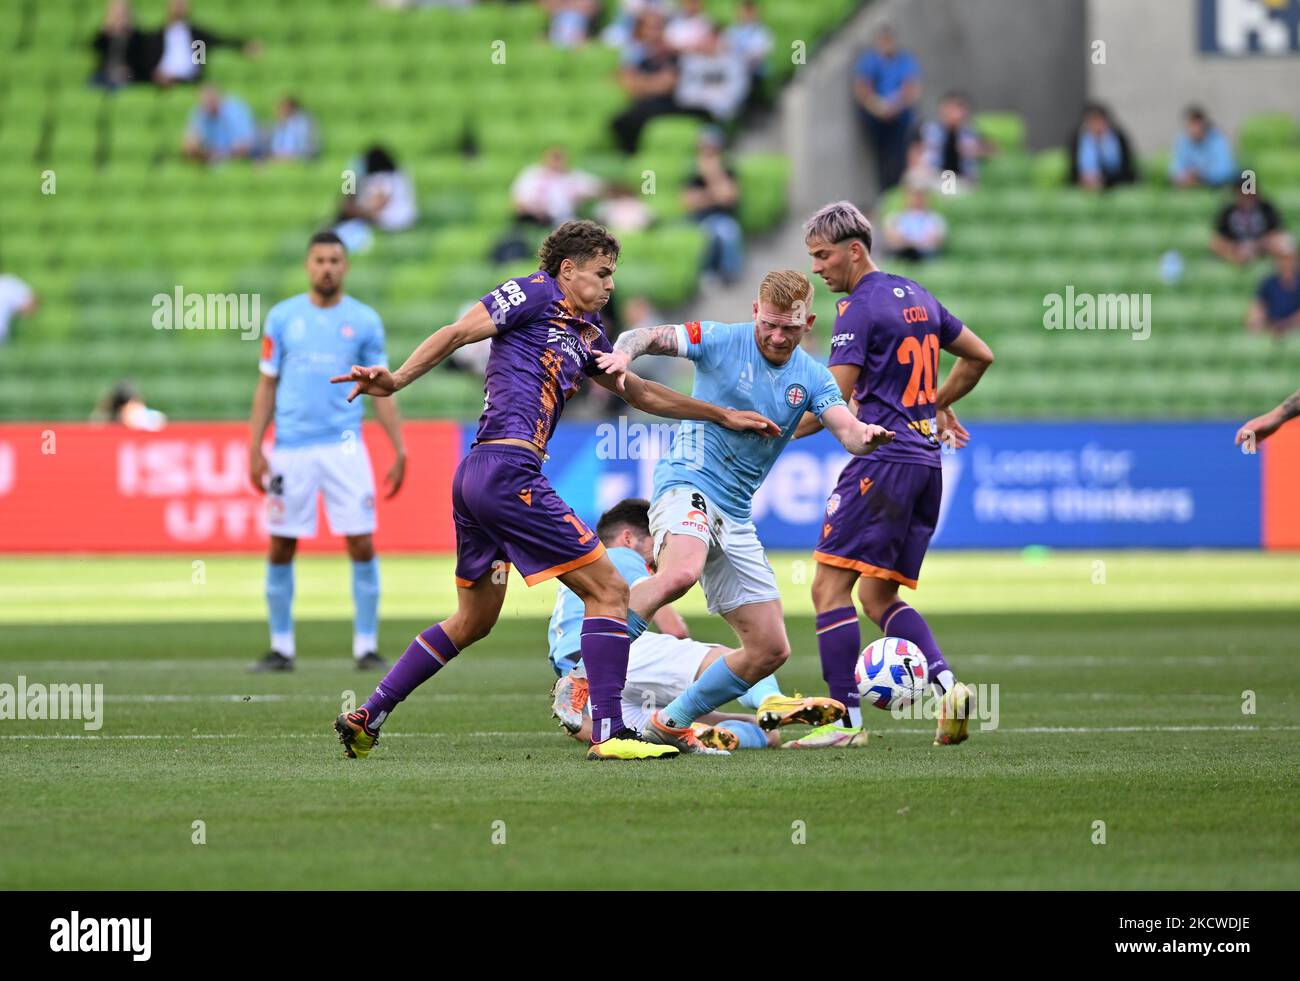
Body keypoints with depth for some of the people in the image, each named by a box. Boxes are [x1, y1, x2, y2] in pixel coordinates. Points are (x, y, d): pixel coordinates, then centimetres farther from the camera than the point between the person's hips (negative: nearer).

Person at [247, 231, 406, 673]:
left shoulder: (364, 321, 4)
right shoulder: (282, 317, 5)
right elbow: (267, 387, 8)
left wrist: (399, 450, -1)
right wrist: (255, 450, 1)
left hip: (344, 446, -1)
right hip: (290, 450, 1)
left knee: (362, 545, -6)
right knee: (280, 549, 3)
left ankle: (366, 646, 2)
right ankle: (281, 648, 13)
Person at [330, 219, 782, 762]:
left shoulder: (587, 334, 23)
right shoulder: (534, 293, -1)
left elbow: (640, 393, 34)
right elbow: (457, 332, -10)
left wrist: (722, 415, 37)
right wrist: (396, 380, -23)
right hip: (507, 469, -10)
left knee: (472, 621, 20)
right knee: (607, 590, -7)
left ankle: (366, 717, 21)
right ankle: (608, 733, -12)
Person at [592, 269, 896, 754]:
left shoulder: (812, 377, 8)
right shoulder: (722, 341, -3)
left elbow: (849, 434, -5)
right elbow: (650, 337, -12)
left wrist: (869, 437, -30)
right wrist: (624, 353, -36)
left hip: (736, 514, 6)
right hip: (688, 482, -6)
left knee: (770, 649, 3)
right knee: (680, 572, -40)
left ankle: (672, 723, 18)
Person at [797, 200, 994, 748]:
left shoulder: (858, 308, -9)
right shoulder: (915, 298, 17)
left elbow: (833, 404, -14)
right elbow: (979, 356, 27)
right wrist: (938, 406, 36)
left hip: (883, 459, -9)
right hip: (926, 462, 9)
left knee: (830, 585, -8)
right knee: (880, 598, 12)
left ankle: (847, 718, -13)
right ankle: (947, 685, -6)